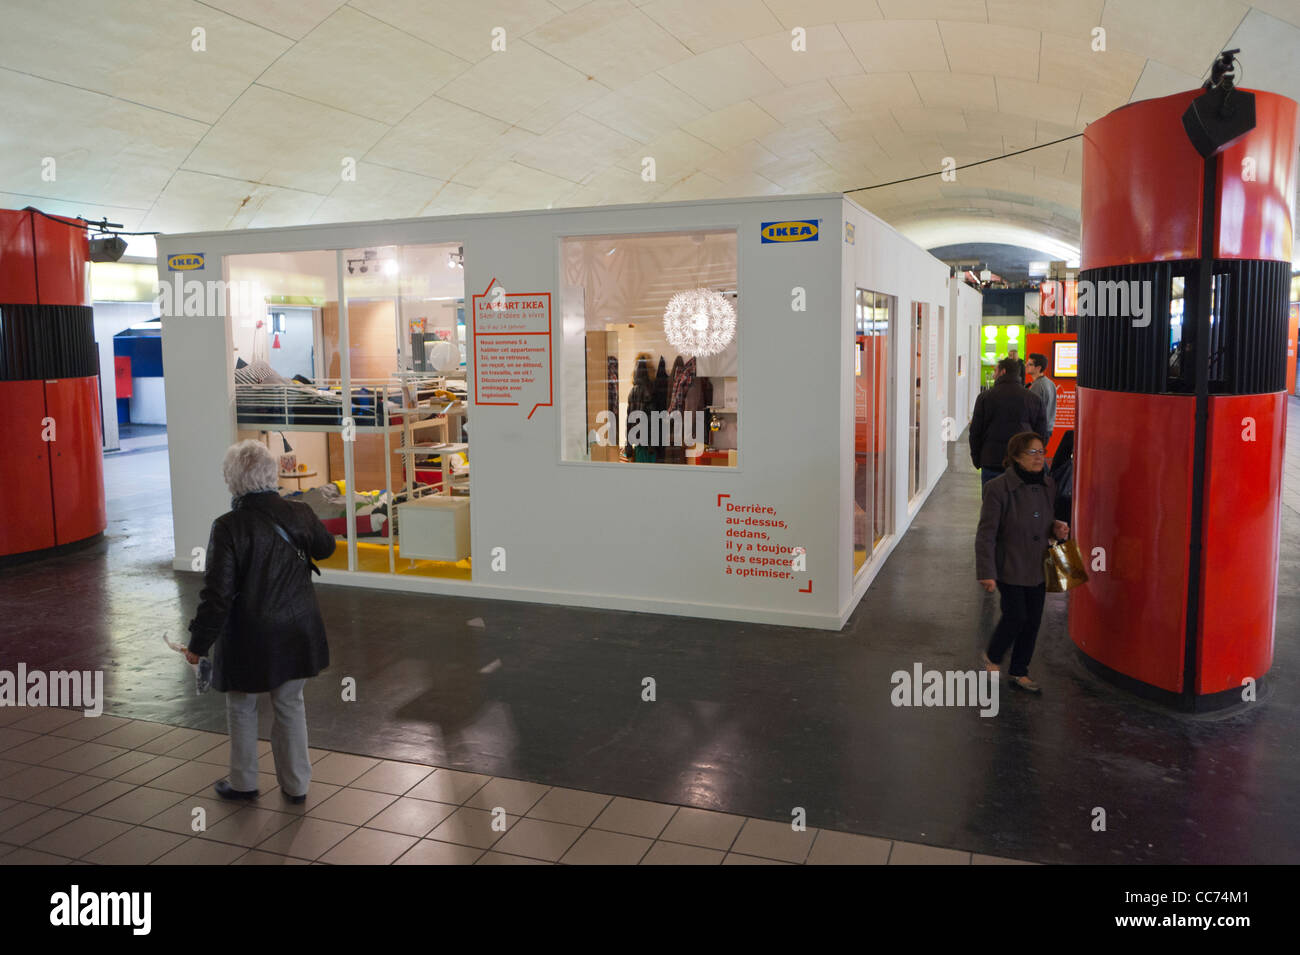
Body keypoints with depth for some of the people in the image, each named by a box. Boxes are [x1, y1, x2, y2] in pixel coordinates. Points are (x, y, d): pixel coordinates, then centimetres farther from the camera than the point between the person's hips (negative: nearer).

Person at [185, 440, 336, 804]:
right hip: (297, 633, 4)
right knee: (290, 705, 18)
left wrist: (199, 643, -7)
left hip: (249, 638, -4)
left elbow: (217, 593, -19)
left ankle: (243, 783, 34)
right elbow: (325, 546, 14)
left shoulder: (228, 527, -20)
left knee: (242, 708, 19)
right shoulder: (299, 514, -8)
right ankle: (295, 785, 27)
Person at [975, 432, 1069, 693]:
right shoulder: (998, 488, -18)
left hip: (1037, 568, 6)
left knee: (1033, 620, 9)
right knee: (1015, 616, -5)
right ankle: (992, 658, 24)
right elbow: (986, 534, -16)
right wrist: (986, 573, -19)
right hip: (1009, 567, -6)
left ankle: (1019, 672, 27)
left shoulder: (1048, 485, 1)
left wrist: (1057, 528, -5)